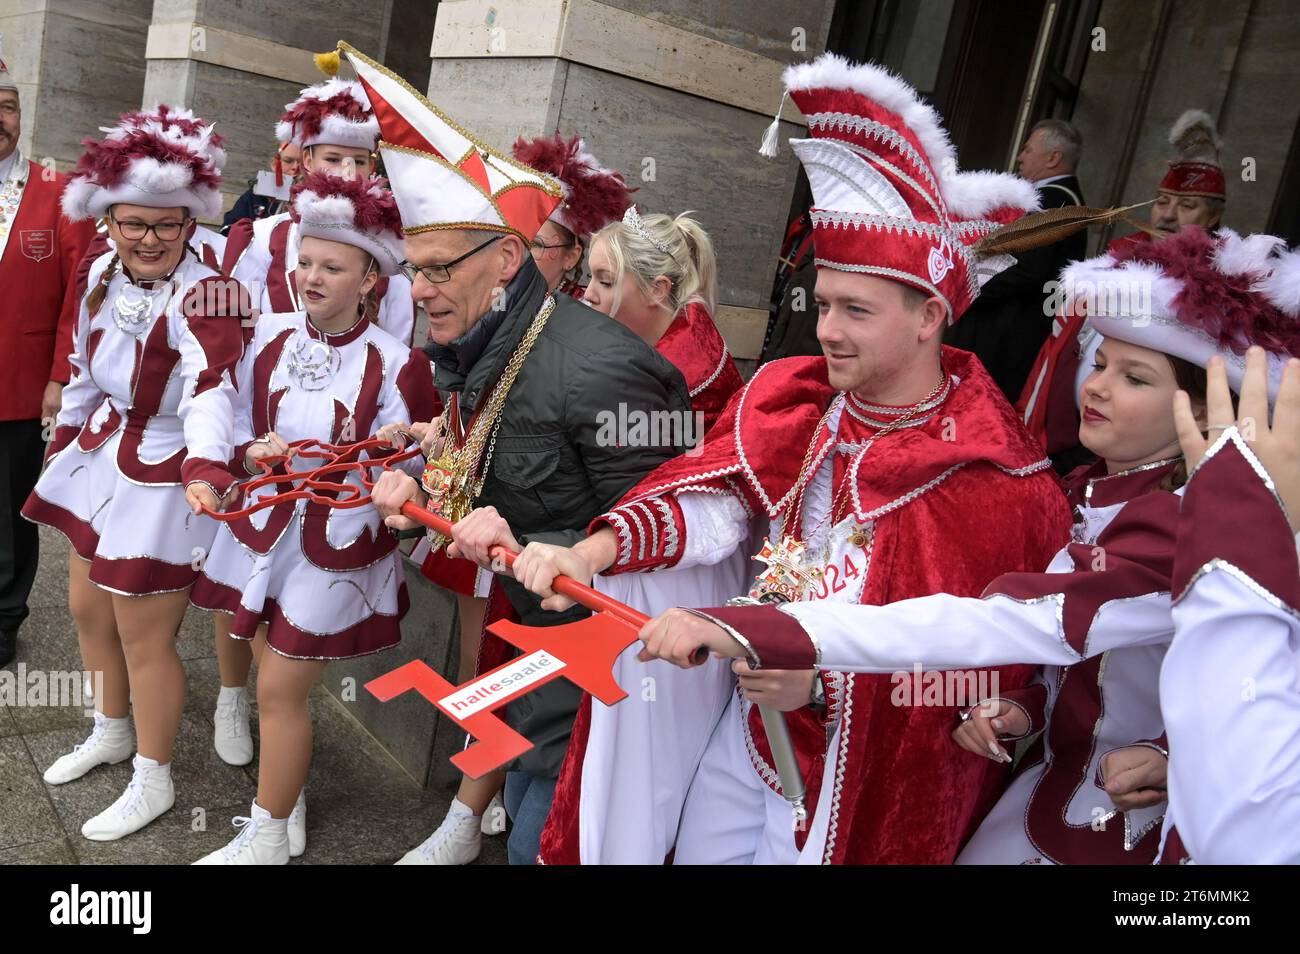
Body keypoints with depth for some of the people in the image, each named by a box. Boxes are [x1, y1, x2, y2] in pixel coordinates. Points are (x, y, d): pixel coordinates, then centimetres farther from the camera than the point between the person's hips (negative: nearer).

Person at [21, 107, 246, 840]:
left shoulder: (205, 295, -22)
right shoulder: (104, 273, 1)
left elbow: (211, 388, -37)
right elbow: (86, 368, 15)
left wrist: (202, 470, -53)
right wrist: (68, 434, 23)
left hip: (165, 477, -8)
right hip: (102, 459, 8)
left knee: (143, 637, 2)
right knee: (88, 608, 22)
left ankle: (153, 782, 25)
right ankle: (111, 733, 48)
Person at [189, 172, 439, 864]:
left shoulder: (395, 365, -14)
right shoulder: (270, 336, -1)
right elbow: (238, 431, 5)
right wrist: (254, 454, -15)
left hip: (337, 547, -5)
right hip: (261, 528, 5)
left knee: (279, 691, 2)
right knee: (274, 682, 17)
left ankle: (268, 838, 25)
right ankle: (289, 810, 40)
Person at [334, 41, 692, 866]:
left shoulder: (599, 369, -27)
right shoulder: (472, 355, 1)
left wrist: (523, 549, -28)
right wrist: (425, 491, -3)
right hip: (528, 643, 8)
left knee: (543, 842, 6)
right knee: (527, 806, 23)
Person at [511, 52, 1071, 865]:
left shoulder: (994, 481, -20)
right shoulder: (792, 397, -5)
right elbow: (713, 497, -16)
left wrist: (824, 682, -31)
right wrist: (592, 551, -33)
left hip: (862, 775, -4)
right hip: (740, 733, 5)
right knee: (695, 848, 20)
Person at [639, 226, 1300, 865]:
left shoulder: (1185, 529, -28)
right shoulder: (1094, 491, -1)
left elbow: (1004, 625, -42)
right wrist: (1027, 710, -11)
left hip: (1129, 829, -7)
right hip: (1053, 784, 7)